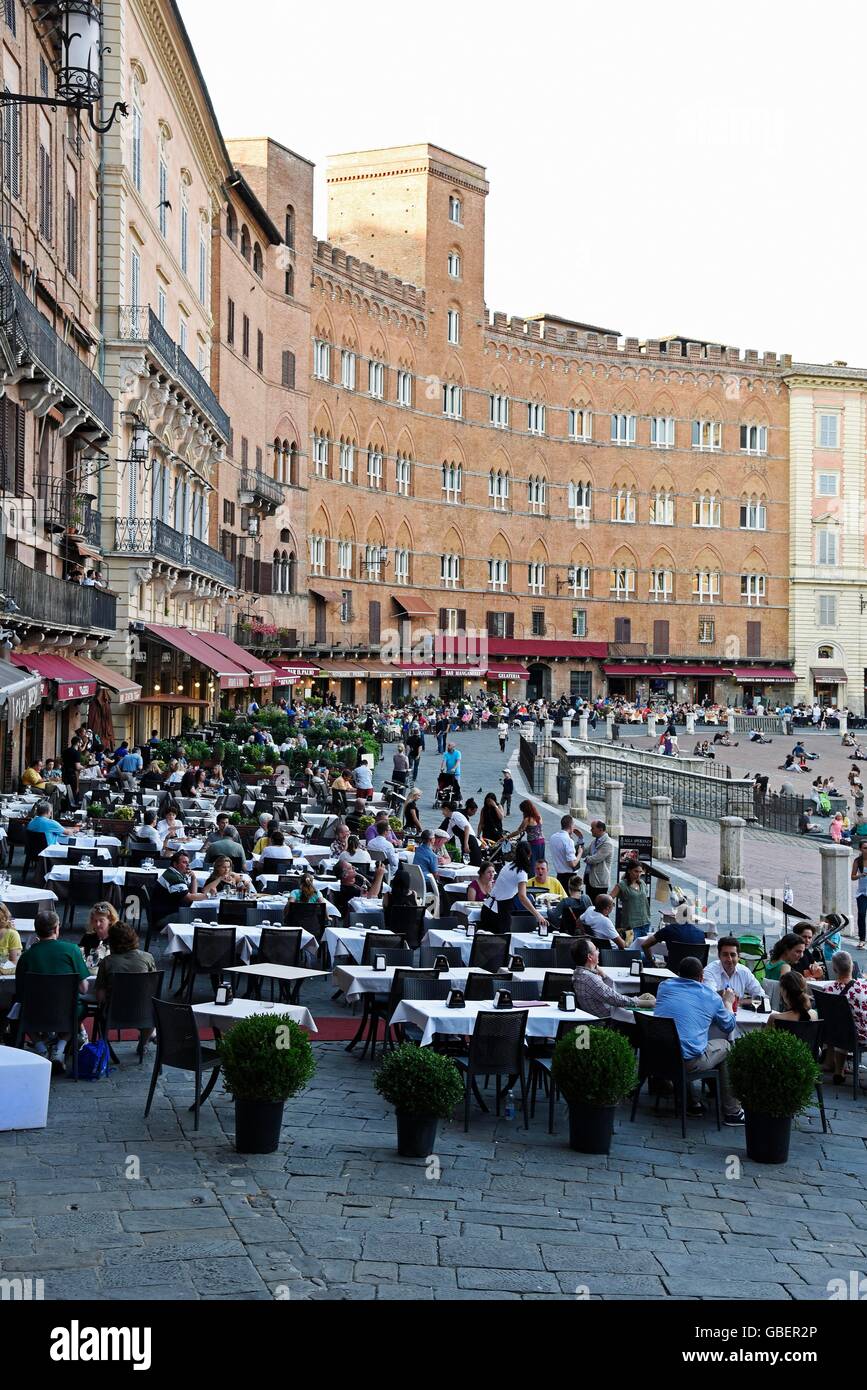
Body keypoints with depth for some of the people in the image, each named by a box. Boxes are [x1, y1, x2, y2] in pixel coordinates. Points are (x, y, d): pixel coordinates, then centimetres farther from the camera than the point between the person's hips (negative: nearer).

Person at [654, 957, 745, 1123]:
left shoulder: (664, 986, 12)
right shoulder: (711, 996, 4)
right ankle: (732, 1112, 26)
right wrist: (728, 1003, 39)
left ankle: (693, 1103, 36)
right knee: (725, 1046, 23)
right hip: (689, 1061, -4)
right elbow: (729, 1026, 20)